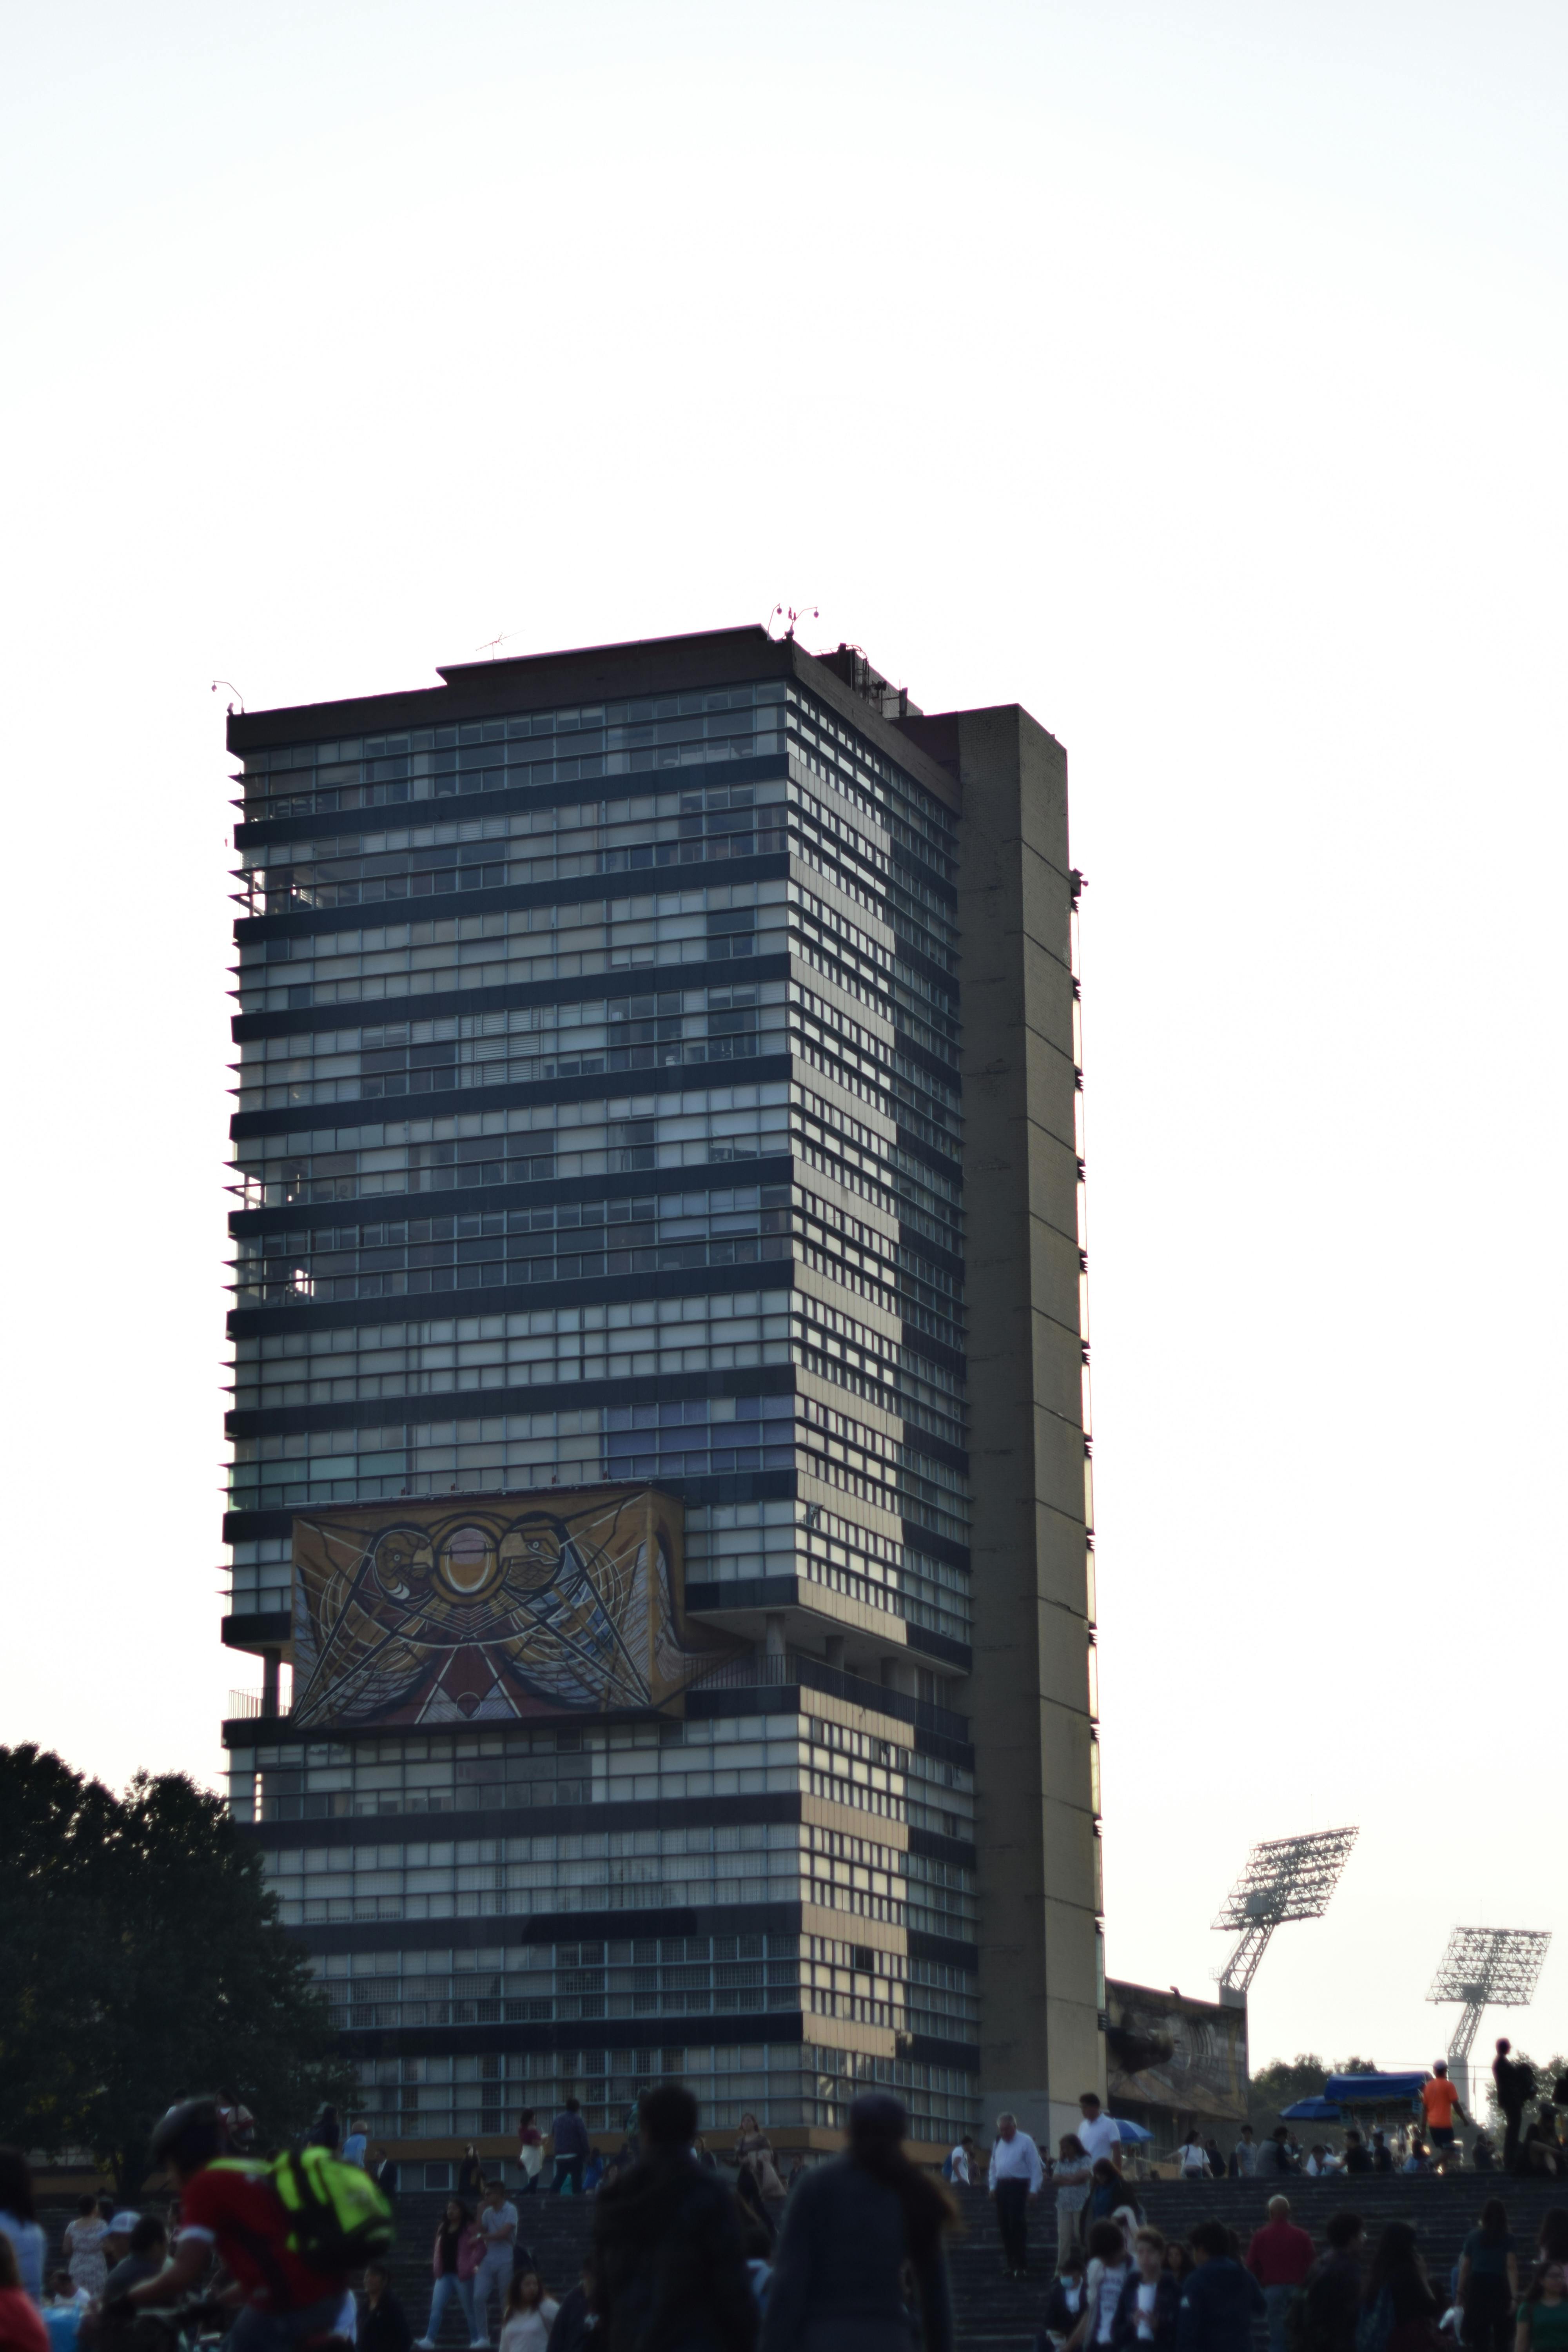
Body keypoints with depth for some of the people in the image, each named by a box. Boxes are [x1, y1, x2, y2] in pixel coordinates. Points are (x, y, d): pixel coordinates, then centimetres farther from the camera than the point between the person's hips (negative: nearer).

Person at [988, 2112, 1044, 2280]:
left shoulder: (1026, 2142, -6)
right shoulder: (998, 2143, 13)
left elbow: (1036, 2167, -8)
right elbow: (994, 2166, 19)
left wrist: (1034, 2190, -12)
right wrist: (992, 2186, 12)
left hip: (1019, 2186, -6)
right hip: (1002, 2186, 6)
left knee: (1018, 2225, -9)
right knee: (1004, 2225, 7)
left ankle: (1021, 2265, -4)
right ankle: (1010, 2262, 17)